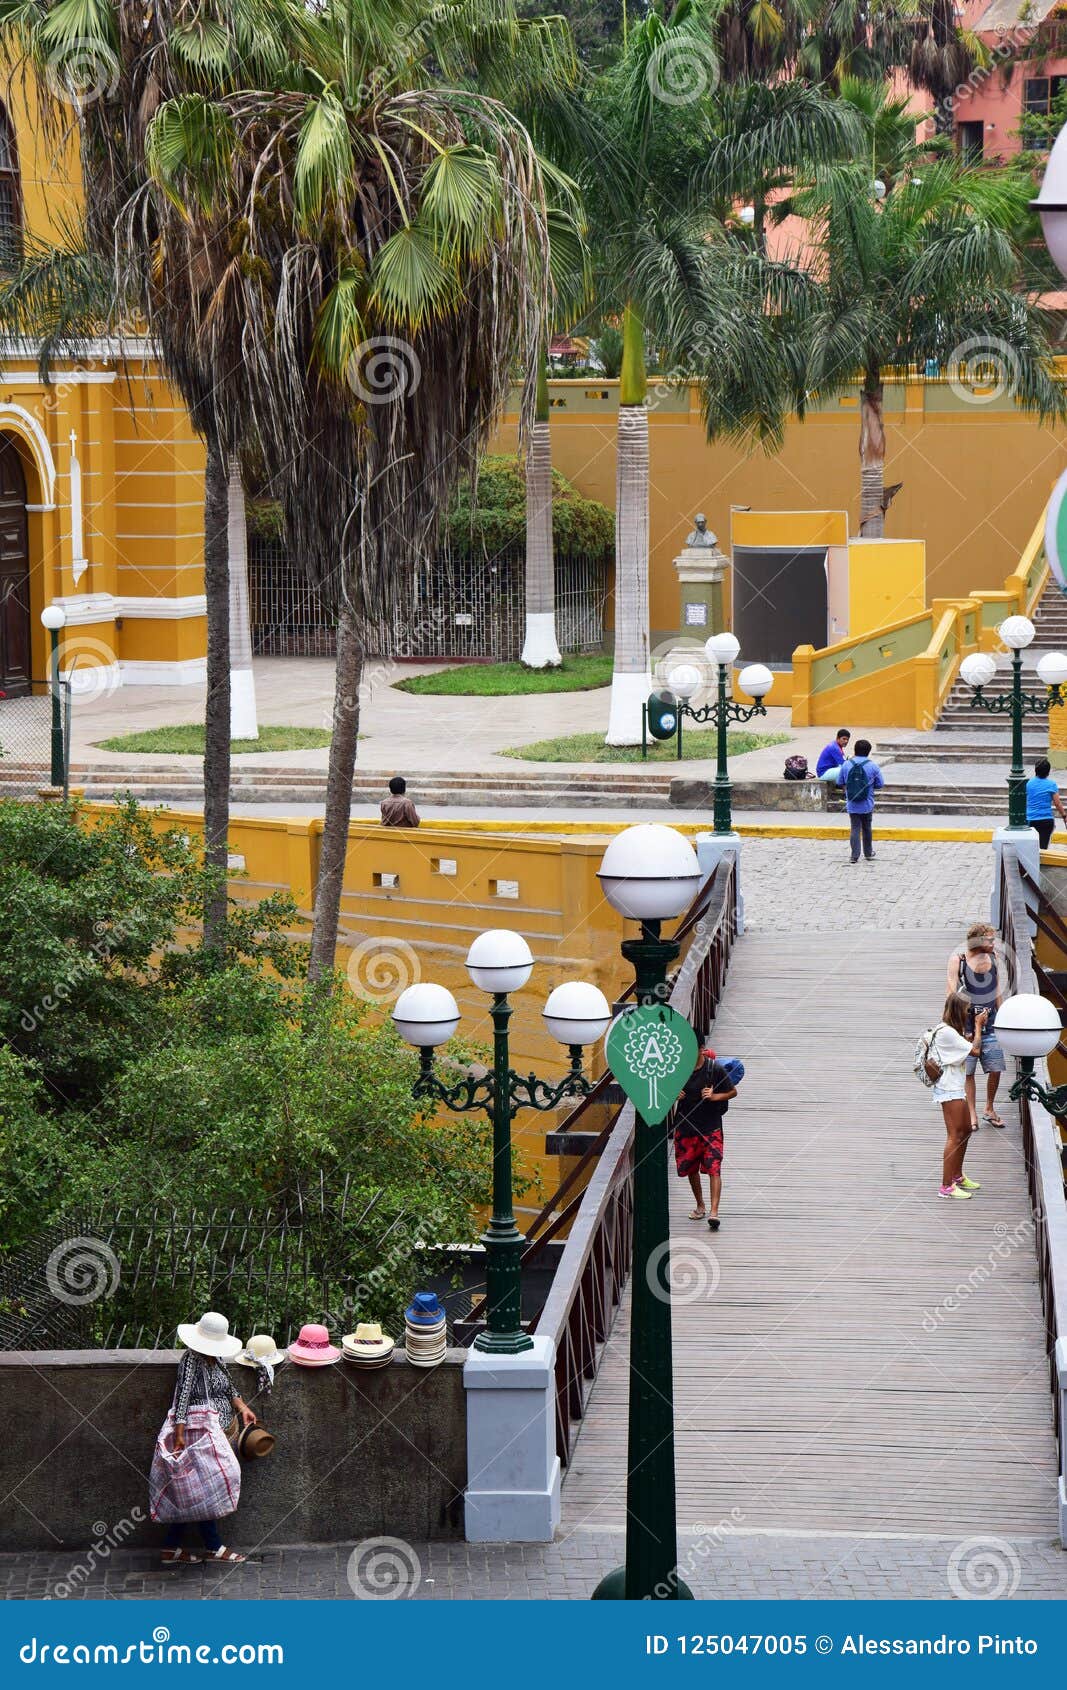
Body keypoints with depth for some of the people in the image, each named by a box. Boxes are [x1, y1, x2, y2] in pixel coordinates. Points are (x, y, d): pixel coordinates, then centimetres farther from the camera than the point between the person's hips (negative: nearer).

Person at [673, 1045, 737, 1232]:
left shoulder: (716, 1069, -9)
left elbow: (733, 1092, 0)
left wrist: (714, 1096, -16)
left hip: (711, 1127, -4)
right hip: (685, 1124, 4)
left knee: (713, 1168, -13)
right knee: (690, 1169, 14)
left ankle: (714, 1211, -19)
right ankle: (700, 1206, 33)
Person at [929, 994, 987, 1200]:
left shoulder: (950, 1030, 11)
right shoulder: (946, 1032, -21)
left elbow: (967, 1044, 21)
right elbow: (974, 1050, -18)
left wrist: (977, 1027, 10)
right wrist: (978, 1025, -6)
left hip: (956, 1088, 11)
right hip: (949, 1089, -11)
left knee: (965, 1131, 20)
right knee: (955, 1135, -9)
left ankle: (957, 1177, 34)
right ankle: (946, 1187, -8)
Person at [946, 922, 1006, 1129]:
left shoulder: (993, 957, 2)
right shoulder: (958, 959, -11)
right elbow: (951, 994, -12)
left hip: (989, 1022, 4)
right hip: (966, 1022, -4)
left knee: (996, 1069, 2)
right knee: (968, 1071, 1)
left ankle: (990, 1110, 22)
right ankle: (972, 1115, 12)